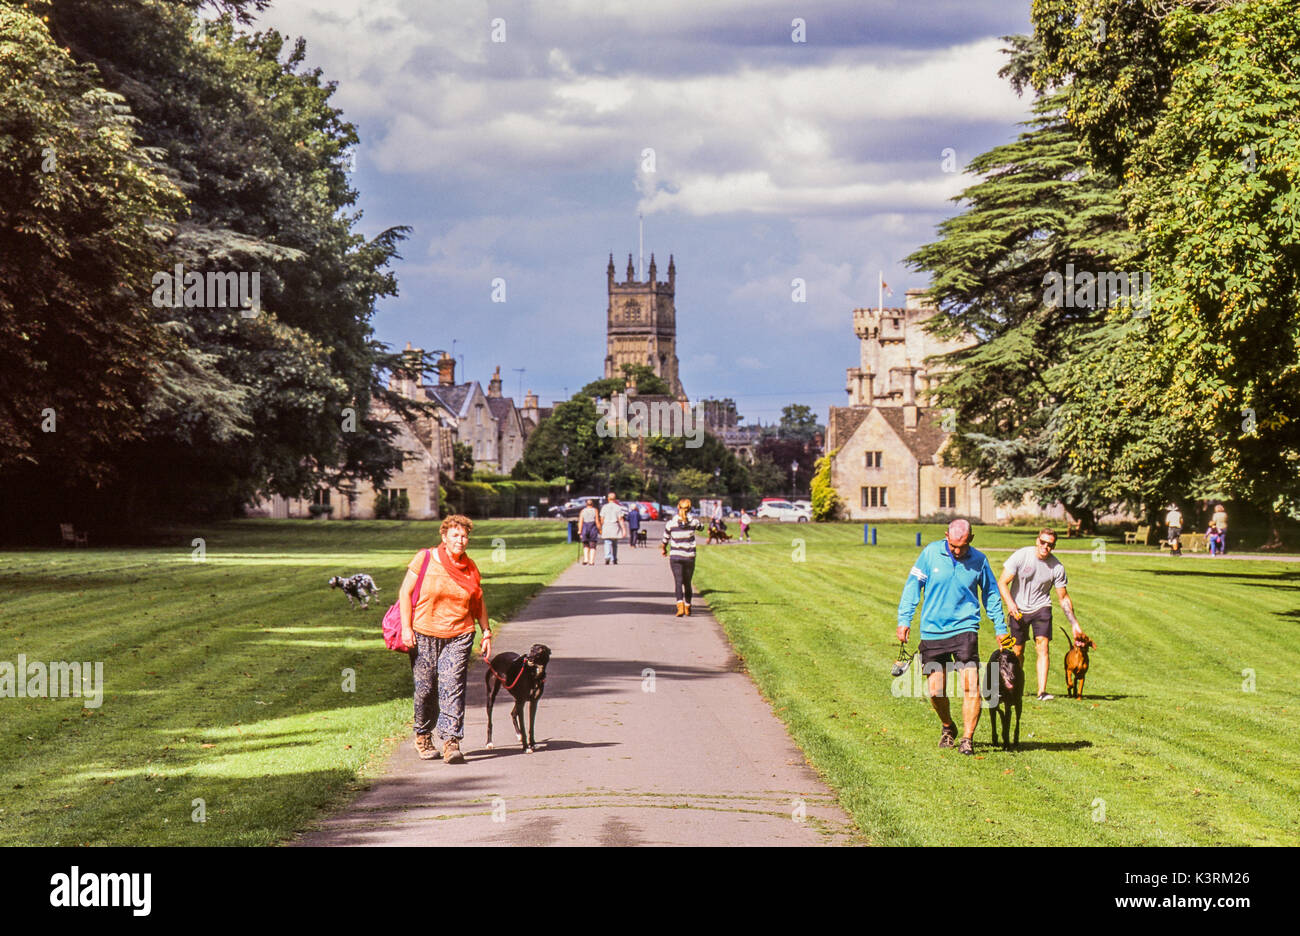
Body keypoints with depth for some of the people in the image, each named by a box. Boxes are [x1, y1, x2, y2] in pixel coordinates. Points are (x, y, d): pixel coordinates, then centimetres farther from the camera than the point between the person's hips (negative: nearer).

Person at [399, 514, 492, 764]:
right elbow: (405, 593, -2)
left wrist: (486, 633, 14)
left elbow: (479, 602, 17)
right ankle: (423, 737, 26)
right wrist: (406, 627, -9)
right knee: (425, 687, 5)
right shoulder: (425, 560, -4)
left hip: (458, 636, 2)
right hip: (424, 634, -2)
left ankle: (451, 742, -13)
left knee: (453, 686, -10)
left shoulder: (470, 568, 7)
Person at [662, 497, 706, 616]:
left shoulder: (670, 524, -7)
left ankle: (680, 606, -24)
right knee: (687, 582, 15)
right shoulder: (694, 522, -6)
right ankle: (687, 607, 23)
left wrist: (664, 550, 28)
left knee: (678, 581, -5)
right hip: (690, 557, 1)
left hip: (675, 557, -1)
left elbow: (665, 539, 8)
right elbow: (701, 527, 18)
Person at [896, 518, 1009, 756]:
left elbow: (991, 594, 14)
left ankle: (967, 738, -7)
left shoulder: (979, 560, 1)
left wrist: (1000, 627, 17)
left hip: (964, 628, 0)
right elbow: (913, 585, 3)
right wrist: (904, 619, -2)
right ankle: (947, 727, 31)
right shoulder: (931, 553, -3)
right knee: (936, 689, 3)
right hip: (933, 630, 1)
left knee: (970, 684, -15)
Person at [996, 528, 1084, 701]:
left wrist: (1074, 623, -2)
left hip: (1041, 608, 1)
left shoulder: (1057, 567, -8)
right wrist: (1010, 604, -28)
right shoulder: (1021, 555, -14)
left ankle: (1042, 691, -21)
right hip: (1018, 609, 0)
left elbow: (1064, 598, 2)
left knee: (1043, 647, -16)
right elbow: (1002, 583, -12)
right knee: (1018, 651, 5)